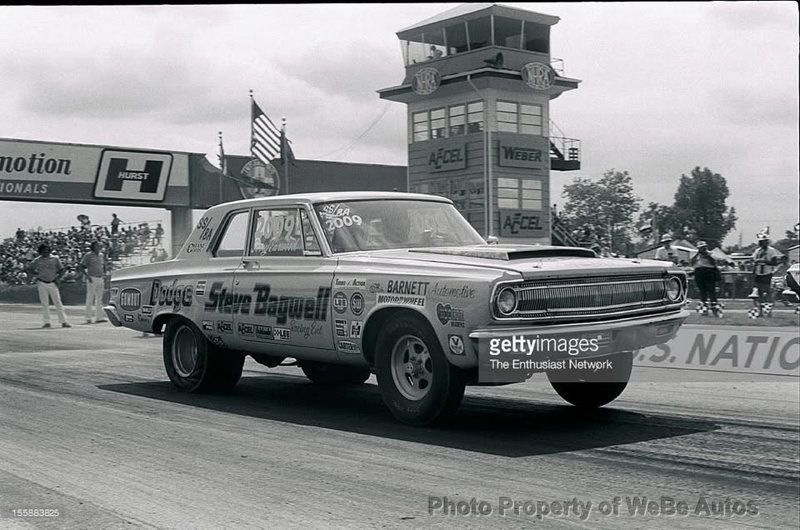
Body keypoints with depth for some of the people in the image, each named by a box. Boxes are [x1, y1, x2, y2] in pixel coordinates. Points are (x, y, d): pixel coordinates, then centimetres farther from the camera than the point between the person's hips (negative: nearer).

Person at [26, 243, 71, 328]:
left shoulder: (55, 259, 4)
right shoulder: (37, 261, 5)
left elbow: (61, 270, 8)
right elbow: (29, 269, 14)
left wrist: (57, 277, -8)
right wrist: (38, 274, 2)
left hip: (53, 283, 0)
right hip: (42, 284, 0)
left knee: (58, 302, -4)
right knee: (44, 303, 1)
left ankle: (63, 322, -7)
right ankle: (46, 322, 3)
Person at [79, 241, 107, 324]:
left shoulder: (101, 256, 15)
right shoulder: (88, 255, -4)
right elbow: (81, 266, -7)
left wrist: (104, 279, 15)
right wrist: (87, 276, -18)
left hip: (100, 279, 6)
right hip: (92, 279, -6)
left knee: (99, 299, 5)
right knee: (90, 298, -6)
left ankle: (98, 318, 6)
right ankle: (88, 318, -5)